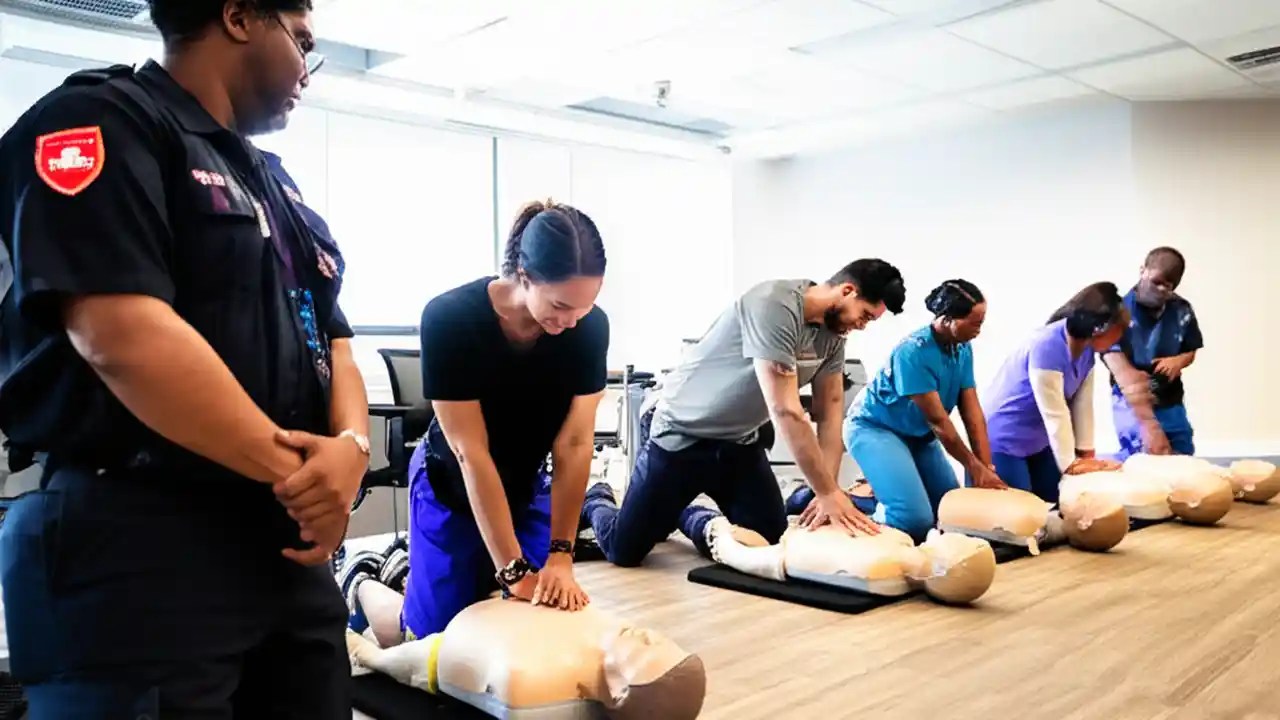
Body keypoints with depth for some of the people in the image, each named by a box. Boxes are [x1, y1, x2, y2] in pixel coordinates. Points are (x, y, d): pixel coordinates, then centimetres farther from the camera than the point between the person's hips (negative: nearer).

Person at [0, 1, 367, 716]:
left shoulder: (274, 187, 18)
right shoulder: (103, 121, -7)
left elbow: (334, 341, 15)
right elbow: (122, 337, -21)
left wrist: (351, 445, -7)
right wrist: (293, 470, -14)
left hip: (288, 539, 9)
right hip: (141, 549, -8)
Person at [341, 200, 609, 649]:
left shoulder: (592, 327, -22)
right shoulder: (449, 319, -31)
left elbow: (575, 444, -19)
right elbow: (470, 454, -30)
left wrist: (561, 555, -23)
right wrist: (514, 571, -31)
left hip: (529, 487, 4)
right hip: (451, 489, -4)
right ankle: (360, 586, 31)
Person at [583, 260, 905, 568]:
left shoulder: (833, 333, -3)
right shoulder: (774, 304, -30)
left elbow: (829, 415, -3)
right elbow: (785, 412, -32)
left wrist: (827, 492, -16)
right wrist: (829, 493, -29)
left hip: (740, 442, 8)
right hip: (681, 435, -7)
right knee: (624, 551, -4)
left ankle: (685, 516, 27)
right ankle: (596, 500, 30)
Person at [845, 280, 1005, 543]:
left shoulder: (963, 349, -4)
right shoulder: (913, 352, -27)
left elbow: (972, 413, -5)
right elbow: (937, 419, -24)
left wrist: (988, 467, -10)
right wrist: (975, 467, -19)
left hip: (917, 433, 8)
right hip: (875, 428, -8)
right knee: (916, 520, -21)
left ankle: (877, 492, 20)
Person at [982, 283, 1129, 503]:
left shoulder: (1086, 349, -1)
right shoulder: (1047, 348, -28)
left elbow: (1082, 404, -1)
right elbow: (1055, 414, -24)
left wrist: (1087, 454, -3)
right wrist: (1070, 464, -18)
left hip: (1039, 440, 8)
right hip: (1004, 439, -8)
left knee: (1055, 501, 7)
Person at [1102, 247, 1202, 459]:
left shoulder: (1182, 310, -4)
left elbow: (1190, 353, 14)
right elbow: (1125, 379, -26)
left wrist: (1178, 361, -14)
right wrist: (1149, 425, -35)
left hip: (1171, 404, 5)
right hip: (1132, 405, -5)